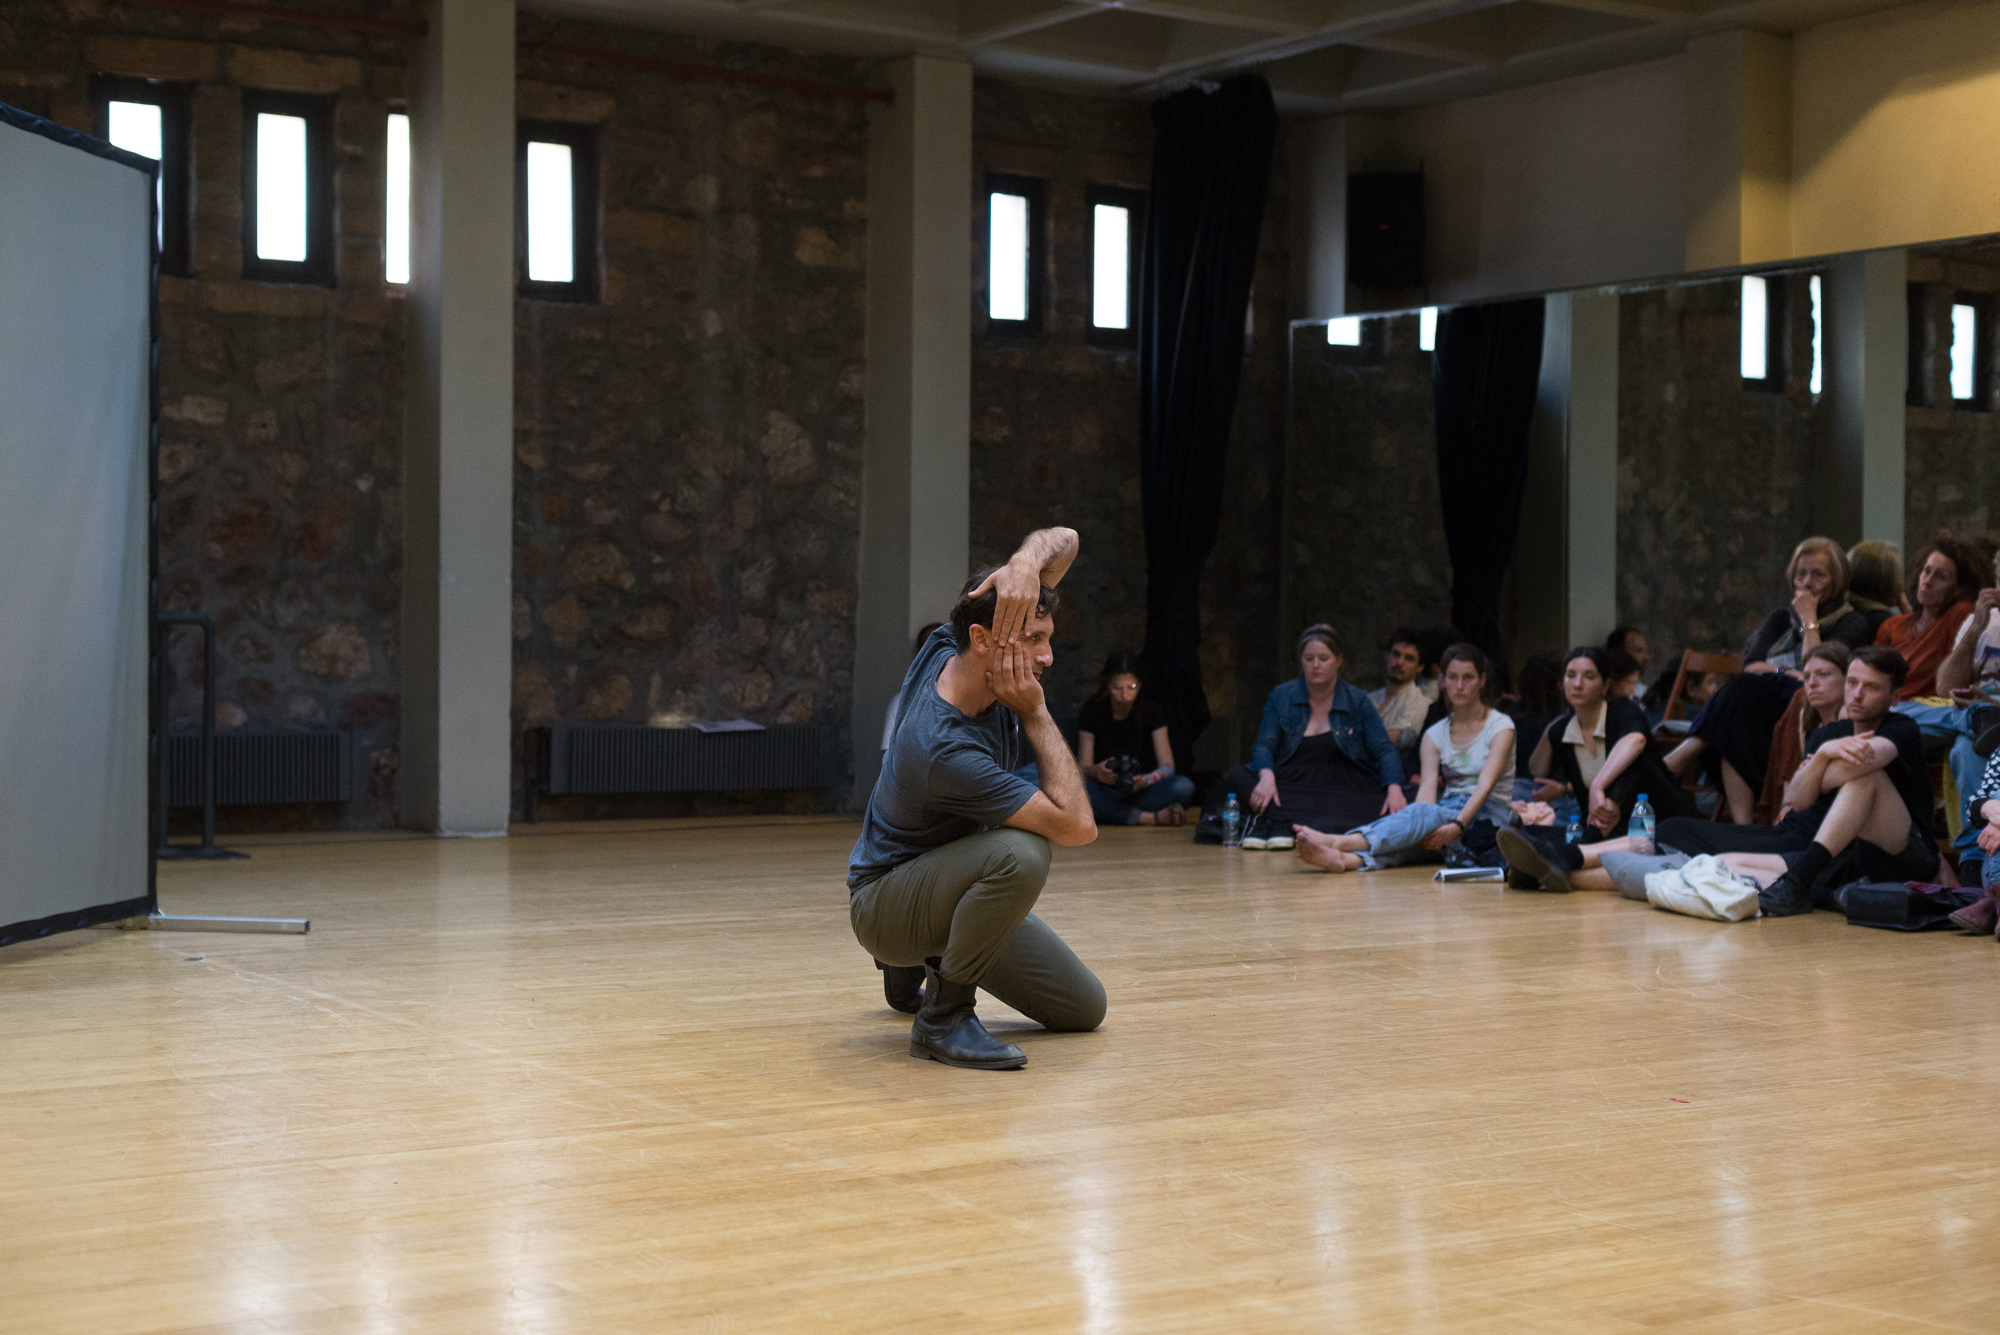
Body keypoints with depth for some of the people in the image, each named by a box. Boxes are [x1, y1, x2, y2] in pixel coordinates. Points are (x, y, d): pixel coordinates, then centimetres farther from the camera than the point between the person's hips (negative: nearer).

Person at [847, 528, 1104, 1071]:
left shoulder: (946, 652, -13)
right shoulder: (944, 750, -36)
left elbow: (1061, 539, -8)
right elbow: (1077, 826, -31)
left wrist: (1025, 565, -32)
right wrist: (1035, 714, -29)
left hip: (947, 884, 9)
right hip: (884, 901, -9)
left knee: (1084, 1008, 9)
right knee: (1020, 852, -39)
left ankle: (924, 964, 26)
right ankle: (943, 1016, -21)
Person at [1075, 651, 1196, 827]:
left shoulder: (1152, 712, -1)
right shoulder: (1092, 712, -3)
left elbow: (1167, 766, -8)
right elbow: (1082, 767, -7)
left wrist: (1146, 780, -31)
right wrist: (1096, 772, -33)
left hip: (1142, 792, 0)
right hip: (1106, 795, 0)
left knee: (1184, 786, -29)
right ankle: (1151, 818, -33)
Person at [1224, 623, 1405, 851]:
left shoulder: (1357, 700, 5)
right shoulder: (1281, 695, 7)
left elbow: (1384, 750, -2)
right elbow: (1264, 745, -2)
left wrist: (1394, 789, -23)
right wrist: (1267, 777, -25)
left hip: (1343, 793, -1)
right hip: (1290, 787, 1)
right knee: (1236, 777, -22)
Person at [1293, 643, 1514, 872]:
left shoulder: (1500, 726, 0)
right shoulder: (1435, 734, 13)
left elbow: (1485, 785, -15)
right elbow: (1428, 785, -4)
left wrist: (1457, 826, -31)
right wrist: (1428, 830, -26)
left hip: (1487, 818, -4)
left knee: (1420, 814, -35)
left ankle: (1337, 842, -58)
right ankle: (1344, 859, -63)